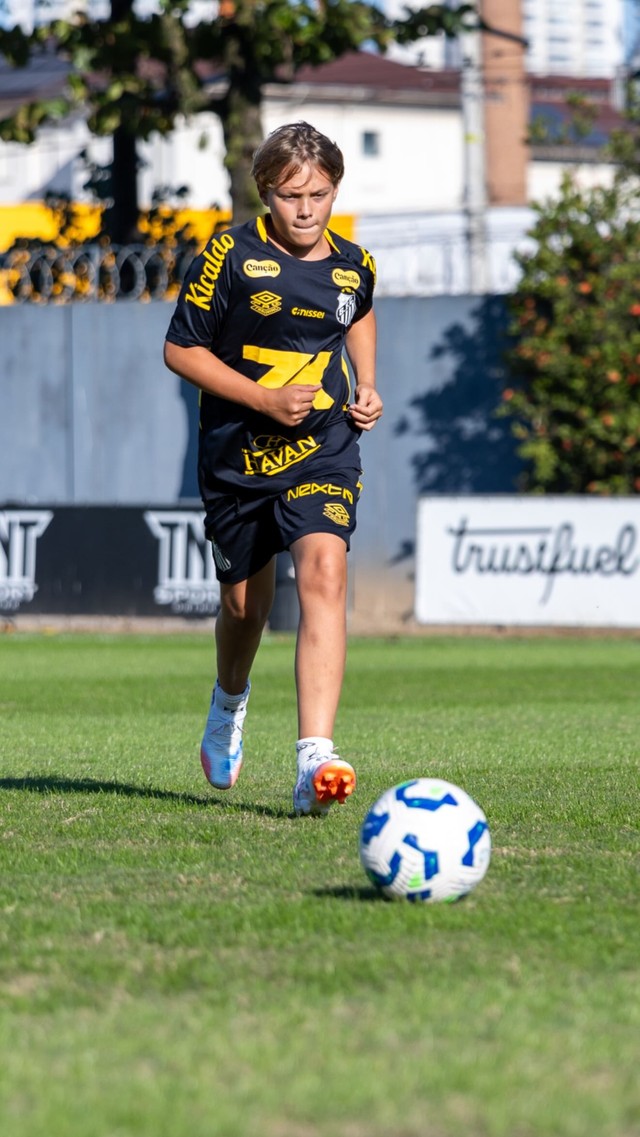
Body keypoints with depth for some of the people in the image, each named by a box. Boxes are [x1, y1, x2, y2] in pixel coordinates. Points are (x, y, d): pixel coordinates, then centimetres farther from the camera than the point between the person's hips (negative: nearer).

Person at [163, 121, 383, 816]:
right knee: (245, 603, 11)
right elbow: (180, 349, -6)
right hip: (237, 452, -1)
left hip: (323, 450, 1)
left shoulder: (354, 265, 3)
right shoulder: (230, 257, -8)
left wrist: (366, 386, 10)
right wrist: (264, 399, -15)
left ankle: (315, 758, -32)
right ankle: (229, 704, 48)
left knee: (323, 574, -23)